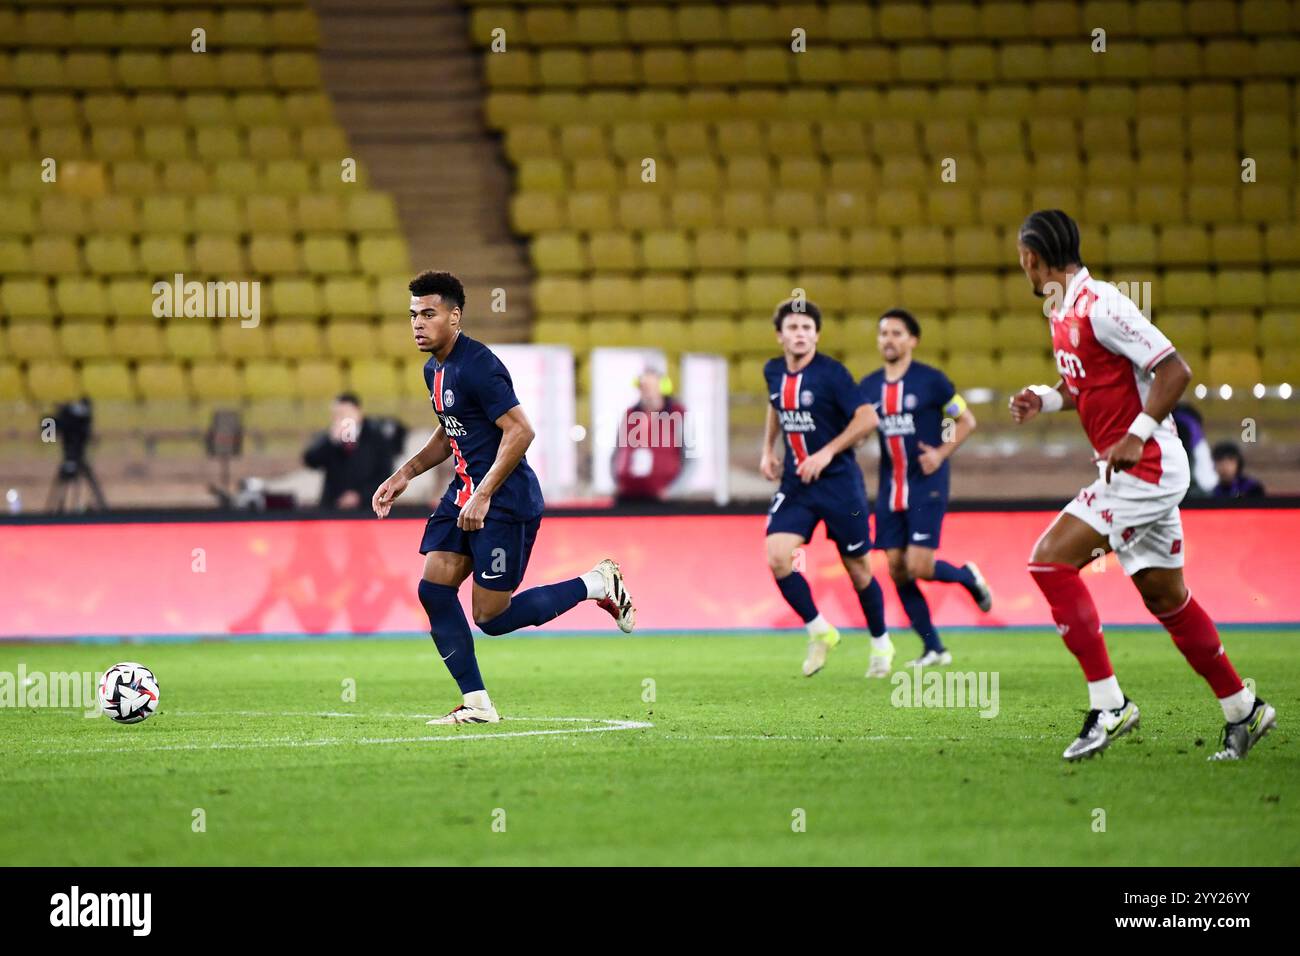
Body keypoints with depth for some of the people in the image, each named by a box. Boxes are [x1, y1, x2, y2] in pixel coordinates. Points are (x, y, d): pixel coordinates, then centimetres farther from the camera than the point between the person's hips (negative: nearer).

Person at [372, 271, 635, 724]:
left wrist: (484, 496, -25)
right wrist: (405, 474, 16)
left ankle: (597, 583, 11)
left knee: (491, 618, -6)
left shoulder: (477, 366, -19)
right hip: (464, 491, 9)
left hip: (505, 500, -9)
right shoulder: (434, 369, 12)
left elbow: (520, 431, -23)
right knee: (433, 589, -2)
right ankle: (477, 704, 4)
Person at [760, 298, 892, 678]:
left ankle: (881, 643, 27)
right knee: (777, 557, -15)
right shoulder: (774, 372, 4)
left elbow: (868, 418, -18)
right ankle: (819, 631, 4)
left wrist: (826, 453, -22)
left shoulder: (831, 373, -14)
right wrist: (768, 449, 17)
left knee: (858, 568, 5)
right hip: (795, 485, 5)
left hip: (838, 481, -5)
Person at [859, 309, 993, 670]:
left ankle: (967, 576, 19)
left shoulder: (930, 380, -6)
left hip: (926, 487, -5)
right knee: (896, 569, 0)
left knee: (918, 566, -15)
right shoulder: (869, 386, 7)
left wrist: (941, 453, -13)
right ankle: (933, 648, 11)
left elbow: (967, 421, 0)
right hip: (890, 489, 5)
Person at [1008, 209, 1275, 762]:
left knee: (1051, 560, -16)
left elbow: (1175, 370, -20)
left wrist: (1136, 437, -23)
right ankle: (1243, 711, 23)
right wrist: (1045, 399, 9)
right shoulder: (1063, 312, 12)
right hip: (1134, 473, 10)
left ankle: (1108, 705, -13)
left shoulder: (1099, 306, -18)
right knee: (1165, 597, 14)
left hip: (1145, 468, -10)